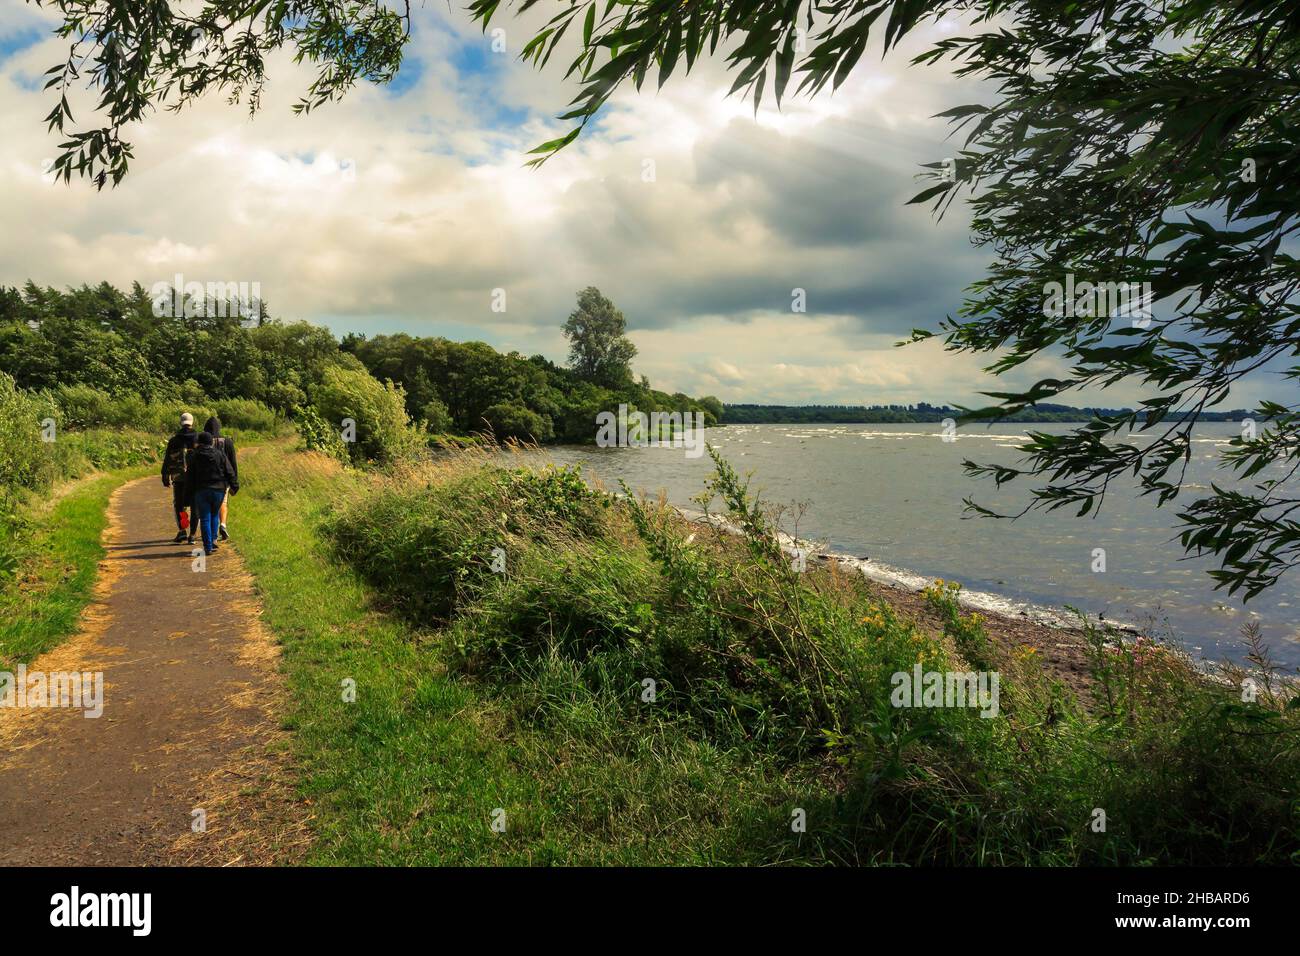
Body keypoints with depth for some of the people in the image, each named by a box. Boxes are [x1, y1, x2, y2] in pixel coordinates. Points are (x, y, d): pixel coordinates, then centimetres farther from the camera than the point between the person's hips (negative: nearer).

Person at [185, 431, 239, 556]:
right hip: (219, 490, 2)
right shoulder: (220, 454, 2)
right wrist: (234, 486, 9)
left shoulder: (194, 456, 0)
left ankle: (208, 546, -2)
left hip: (201, 491, -1)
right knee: (214, 515, 21)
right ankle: (213, 540, 11)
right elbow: (229, 472, 2)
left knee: (205, 519, 2)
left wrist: (191, 489, 17)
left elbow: (189, 476, 2)